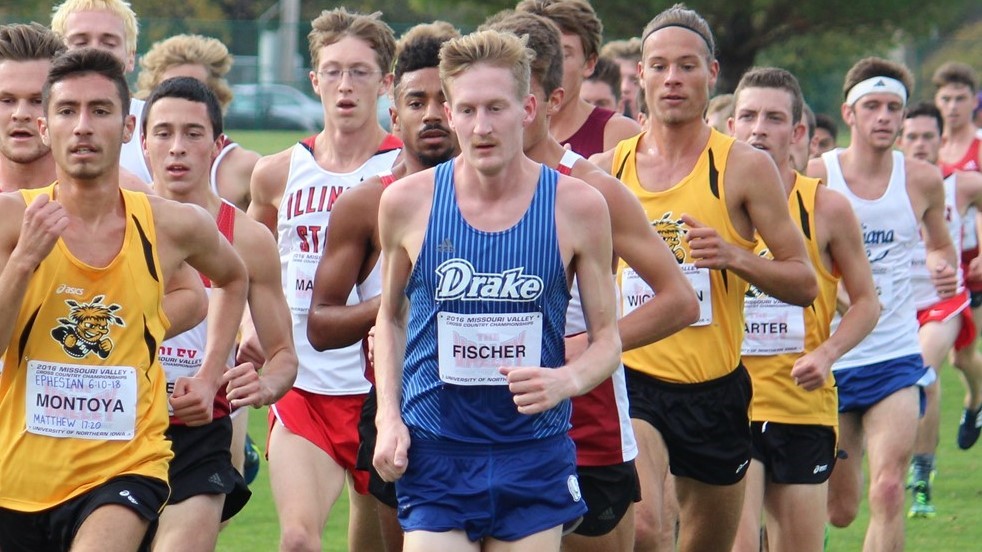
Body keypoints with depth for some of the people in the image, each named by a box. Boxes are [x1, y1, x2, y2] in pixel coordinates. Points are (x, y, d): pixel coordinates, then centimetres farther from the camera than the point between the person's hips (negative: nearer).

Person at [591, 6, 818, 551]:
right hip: (631, 380, -1)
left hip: (716, 389, 1)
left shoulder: (744, 168, -1)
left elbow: (805, 283, -2)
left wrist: (734, 256, -18)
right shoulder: (606, 169, 5)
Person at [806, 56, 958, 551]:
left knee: (888, 493, -16)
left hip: (895, 357, 1)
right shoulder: (814, 178, -6)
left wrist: (944, 267, -5)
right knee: (839, 511, 8)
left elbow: (939, 246, 18)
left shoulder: (922, 181, 1)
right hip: (827, 357, -1)